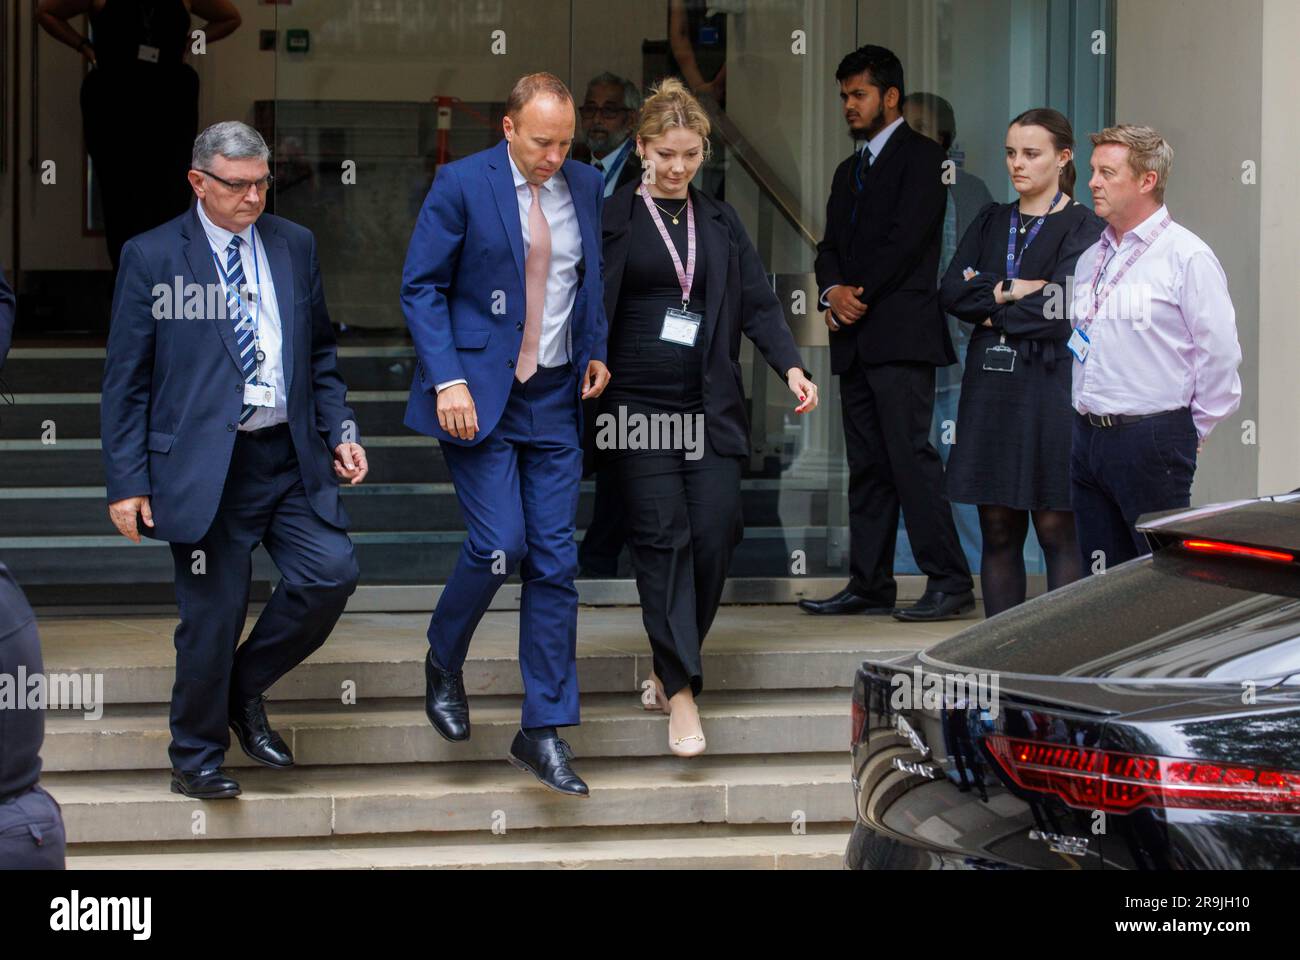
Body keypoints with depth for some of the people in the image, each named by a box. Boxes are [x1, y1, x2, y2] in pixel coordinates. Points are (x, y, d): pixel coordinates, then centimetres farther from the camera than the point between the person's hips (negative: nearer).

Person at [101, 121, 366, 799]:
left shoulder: (294, 246, 12)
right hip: (204, 467, -4)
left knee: (332, 572, -10)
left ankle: (244, 690, 15)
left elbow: (319, 354, 19)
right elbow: (125, 380, -1)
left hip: (290, 458, 4)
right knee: (212, 615, -1)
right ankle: (196, 760, 19)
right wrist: (126, 481, -6)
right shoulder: (151, 257, -1)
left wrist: (339, 432, 5)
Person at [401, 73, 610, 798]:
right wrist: (447, 379, -15)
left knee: (555, 561, 1)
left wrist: (596, 351, 5)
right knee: (500, 545, -12)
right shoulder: (462, 185, -8)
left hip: (555, 397, 4)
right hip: (478, 394, -4)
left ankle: (544, 730, 8)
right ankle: (444, 665, 18)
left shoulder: (585, 186, 6)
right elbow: (421, 287, -6)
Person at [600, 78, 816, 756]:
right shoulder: (612, 218, 2)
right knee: (662, 537, -8)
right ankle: (681, 692, -7)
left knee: (715, 535, -3)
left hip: (711, 406, 4)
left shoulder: (721, 223, 13)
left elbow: (758, 304, 10)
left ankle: (671, 666, 15)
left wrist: (790, 366, -5)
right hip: (638, 406, -3)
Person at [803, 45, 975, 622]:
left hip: (901, 334, -8)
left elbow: (907, 237, -12)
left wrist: (859, 298, -10)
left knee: (911, 454, -14)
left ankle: (950, 584, -14)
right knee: (866, 465, 8)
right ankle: (870, 585, 10)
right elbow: (831, 246, 17)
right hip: (856, 339, 8)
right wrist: (833, 290, -4)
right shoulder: (848, 171, 24)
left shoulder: (920, 156, -2)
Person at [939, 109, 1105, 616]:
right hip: (990, 388, 5)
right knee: (997, 531, 6)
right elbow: (951, 290, 3)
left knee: (1056, 531, -4)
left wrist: (991, 308, -3)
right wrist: (1011, 291, -10)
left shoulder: (1082, 227, -2)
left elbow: (1063, 311, -14)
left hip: (1051, 388, -5)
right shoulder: (991, 222, 15)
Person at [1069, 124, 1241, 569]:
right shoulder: (1090, 260, 15)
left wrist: (1191, 432, -5)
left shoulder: (1187, 256, -9)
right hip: (1088, 438, 7)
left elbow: (1220, 353, -10)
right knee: (1101, 578, 10)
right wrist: (1087, 422, 18)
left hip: (1151, 443, -7)